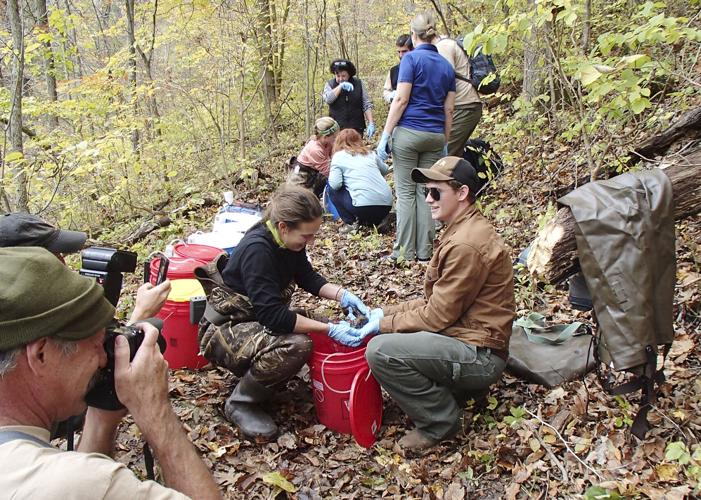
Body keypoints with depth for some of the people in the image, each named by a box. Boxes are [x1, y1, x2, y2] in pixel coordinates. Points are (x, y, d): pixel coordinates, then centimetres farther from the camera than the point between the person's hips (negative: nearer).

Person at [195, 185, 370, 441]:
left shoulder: (287, 240, -7)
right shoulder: (257, 249, -30)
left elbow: (308, 278, 7)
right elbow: (273, 315, -33)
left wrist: (344, 296, -9)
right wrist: (330, 329, -32)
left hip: (259, 319, 9)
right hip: (224, 330, -8)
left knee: (316, 330, -5)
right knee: (296, 346, -31)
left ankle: (255, 370, 10)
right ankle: (240, 404, -10)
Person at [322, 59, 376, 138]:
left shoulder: (359, 84, 6)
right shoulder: (330, 84, 6)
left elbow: (367, 105, 3)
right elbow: (327, 99, -13)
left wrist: (371, 123, -6)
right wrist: (340, 86, -15)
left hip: (356, 128, 1)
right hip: (337, 128, -1)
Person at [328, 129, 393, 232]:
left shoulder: (338, 156, 5)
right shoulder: (370, 153, 18)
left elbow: (335, 184, -6)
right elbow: (385, 170, 32)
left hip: (364, 207, -6)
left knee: (333, 191, 15)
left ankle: (351, 223, 5)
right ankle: (374, 222, 16)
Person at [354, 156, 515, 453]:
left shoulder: (466, 245, -22)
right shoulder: (462, 231, 11)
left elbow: (438, 316, -19)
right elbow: (437, 301, 13)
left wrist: (383, 324, -9)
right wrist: (386, 313, 5)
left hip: (480, 354, -11)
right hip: (468, 334, 11)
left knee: (380, 350, -23)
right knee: (389, 332, 15)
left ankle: (440, 421, -4)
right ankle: (454, 390, 15)